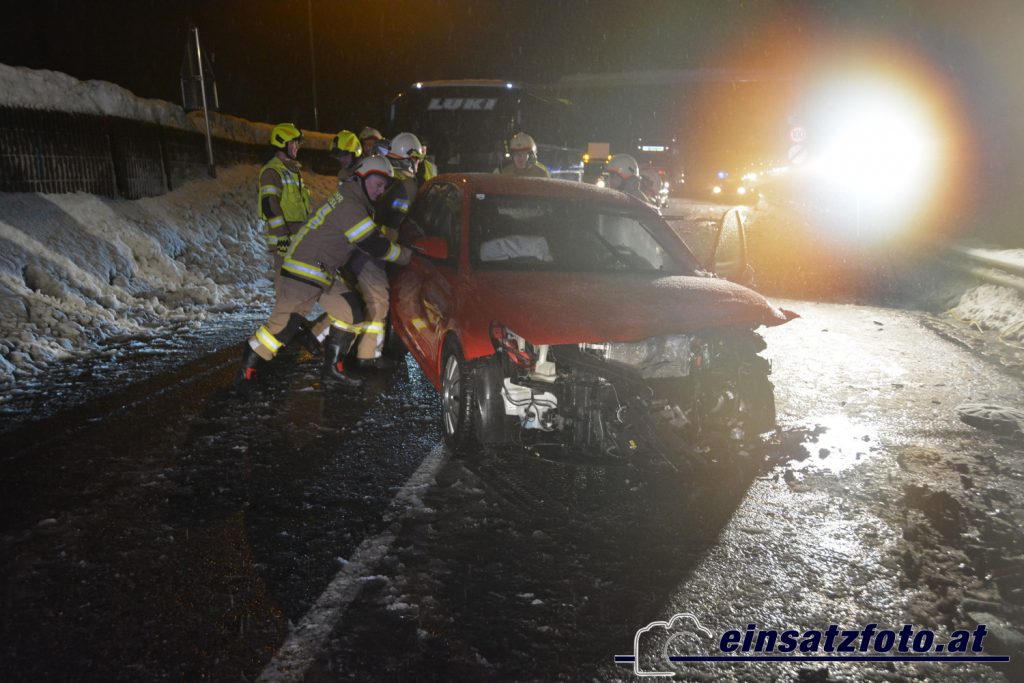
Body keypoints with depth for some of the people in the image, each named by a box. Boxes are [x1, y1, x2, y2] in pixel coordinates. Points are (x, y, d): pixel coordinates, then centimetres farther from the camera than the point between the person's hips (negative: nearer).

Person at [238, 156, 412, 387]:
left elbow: (373, 239, 22)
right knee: (286, 322, -8)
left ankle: (333, 368, 10)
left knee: (351, 313, 4)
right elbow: (374, 246, -20)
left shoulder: (352, 199, 13)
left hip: (324, 271, 10)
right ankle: (247, 368, 6)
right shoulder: (349, 205, -19)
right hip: (304, 270, -10)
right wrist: (407, 255, -10)